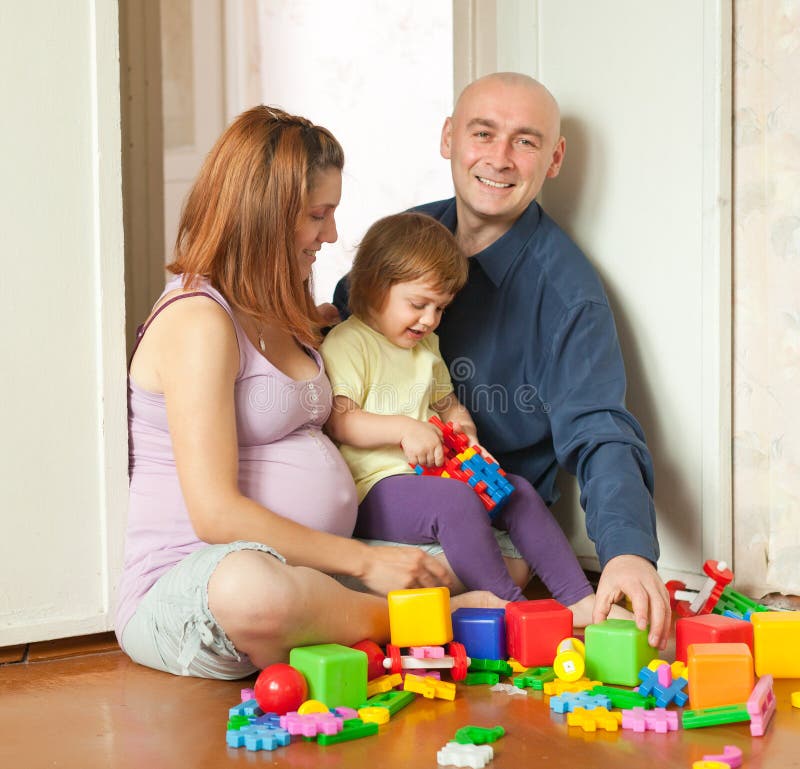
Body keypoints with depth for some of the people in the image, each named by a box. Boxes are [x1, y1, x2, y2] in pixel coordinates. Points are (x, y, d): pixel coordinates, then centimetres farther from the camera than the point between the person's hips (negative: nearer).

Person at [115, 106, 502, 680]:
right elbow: (216, 513, -21)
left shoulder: (284, 319, 17)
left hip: (309, 566, 9)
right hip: (184, 585, -9)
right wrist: (364, 560, -18)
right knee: (253, 589, -44)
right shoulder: (198, 320, -14)